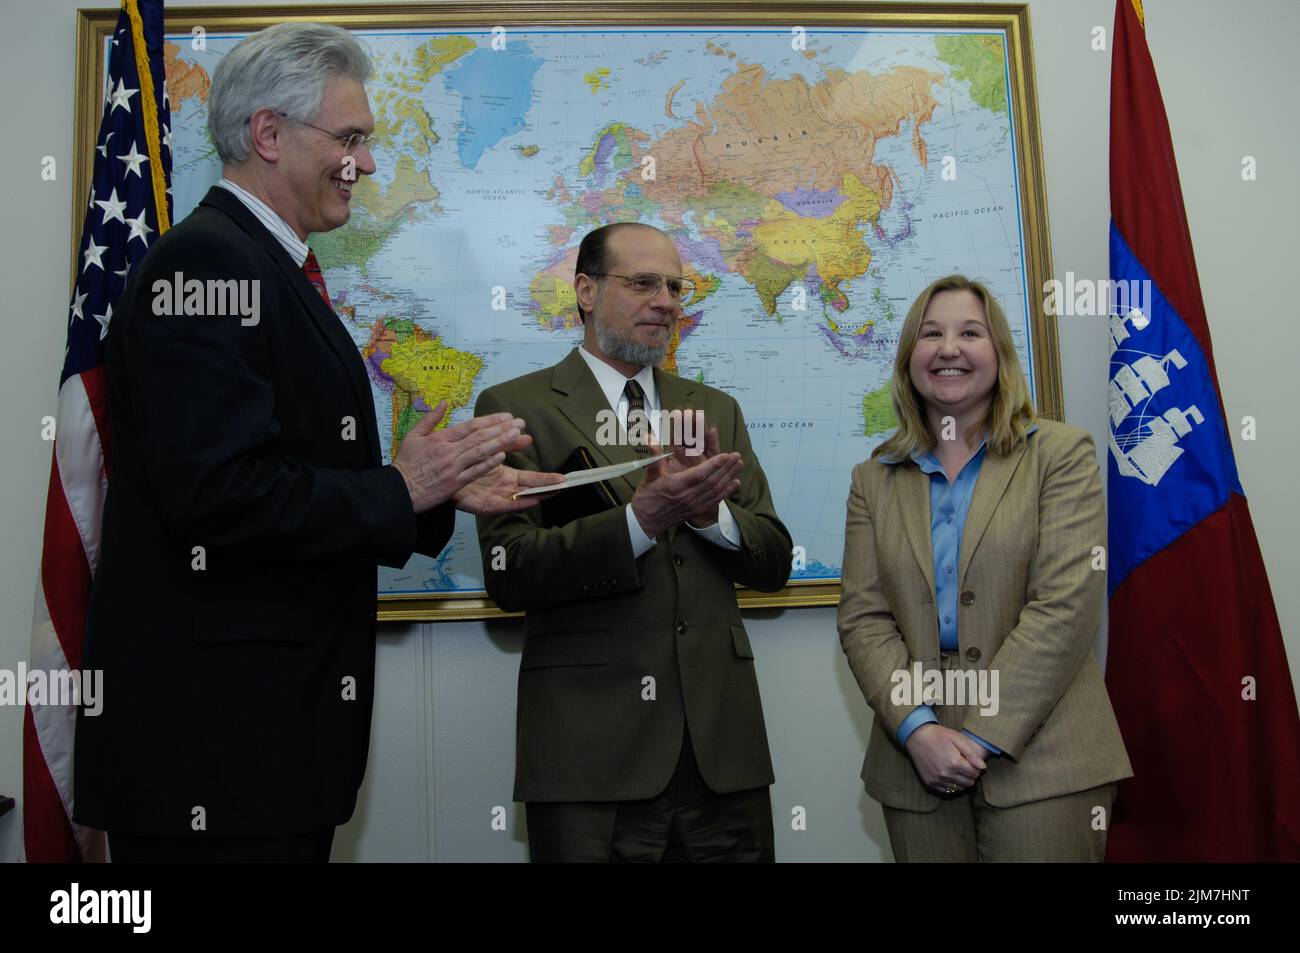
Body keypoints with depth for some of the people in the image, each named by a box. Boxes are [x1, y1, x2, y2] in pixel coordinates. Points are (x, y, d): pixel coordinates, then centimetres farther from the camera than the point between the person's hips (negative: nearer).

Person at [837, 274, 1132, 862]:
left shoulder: (1061, 453, 1)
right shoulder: (874, 481, 9)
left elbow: (1065, 607, -8)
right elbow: (862, 618, 2)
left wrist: (980, 736, -13)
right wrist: (918, 729, -13)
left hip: (1040, 759, -2)